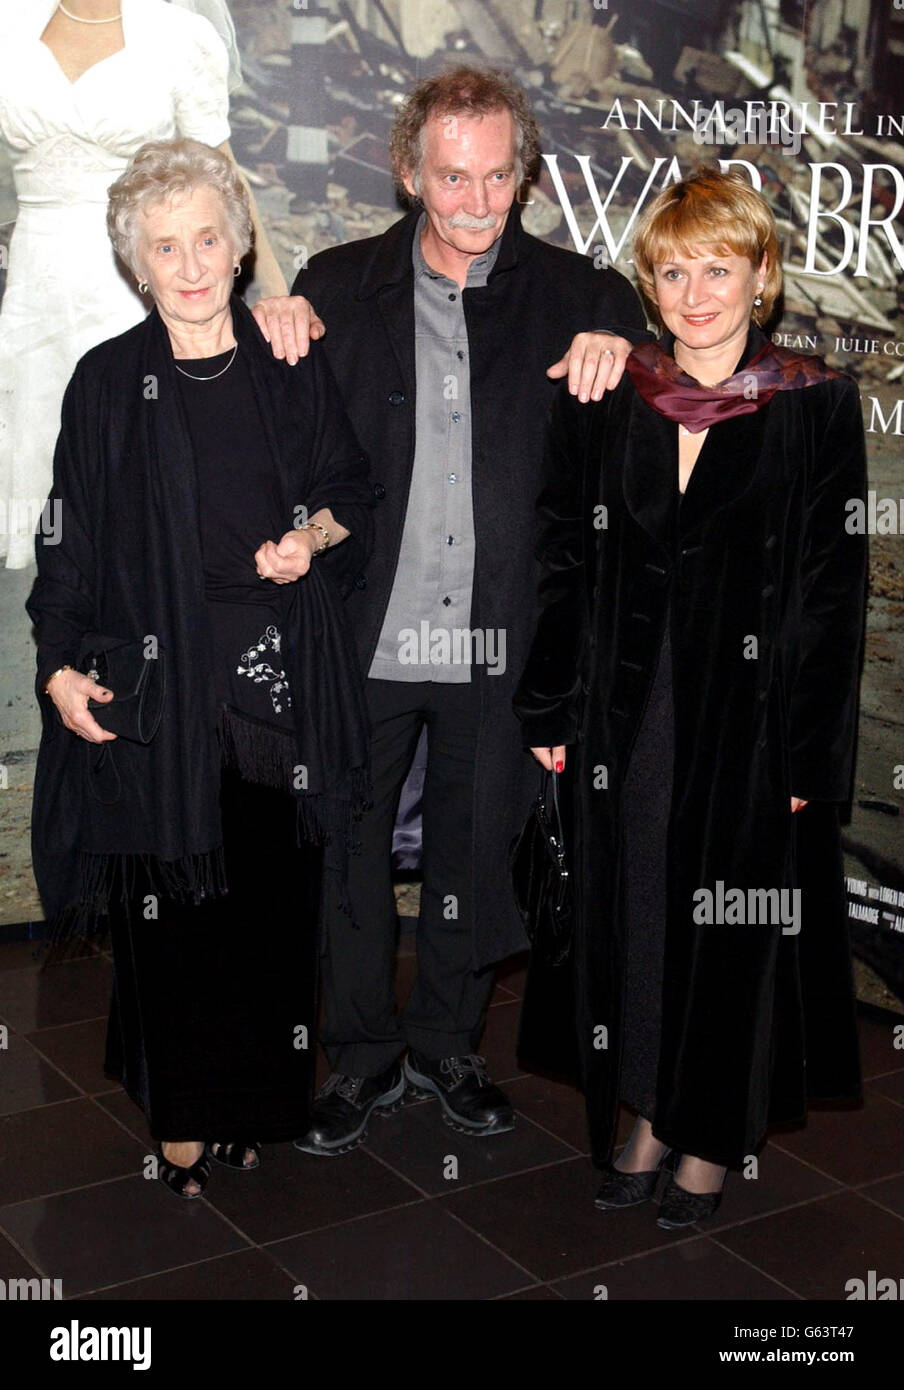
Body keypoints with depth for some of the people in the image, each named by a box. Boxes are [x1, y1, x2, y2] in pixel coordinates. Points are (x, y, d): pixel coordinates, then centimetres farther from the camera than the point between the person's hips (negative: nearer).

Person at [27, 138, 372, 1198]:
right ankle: (181, 1118, 22)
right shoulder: (109, 384, 1)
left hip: (282, 680, 2)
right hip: (159, 683, -1)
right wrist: (60, 664, -7)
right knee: (171, 906, 4)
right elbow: (70, 542, 2)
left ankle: (257, 1101, 27)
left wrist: (317, 534, -9)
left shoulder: (291, 371, 4)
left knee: (274, 900, 8)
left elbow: (352, 496, 12)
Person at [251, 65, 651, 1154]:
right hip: (365, 637, 0)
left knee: (476, 851, 15)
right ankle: (364, 1056, 30)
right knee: (346, 850, 9)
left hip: (497, 642, 1)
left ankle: (446, 1044, 37)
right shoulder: (342, 284, 2)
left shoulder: (568, 290, 2)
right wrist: (270, 328, -11)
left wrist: (617, 343, -13)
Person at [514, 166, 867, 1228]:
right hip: (627, 711, 3)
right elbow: (564, 565, 5)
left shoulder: (816, 407, -5)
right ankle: (650, 1114, 31)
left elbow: (833, 588, -7)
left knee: (734, 924, 9)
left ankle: (714, 1138, 29)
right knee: (630, 909, 11)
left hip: (752, 710, -2)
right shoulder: (602, 402, 3)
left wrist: (806, 751, -10)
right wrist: (552, 712, 1)